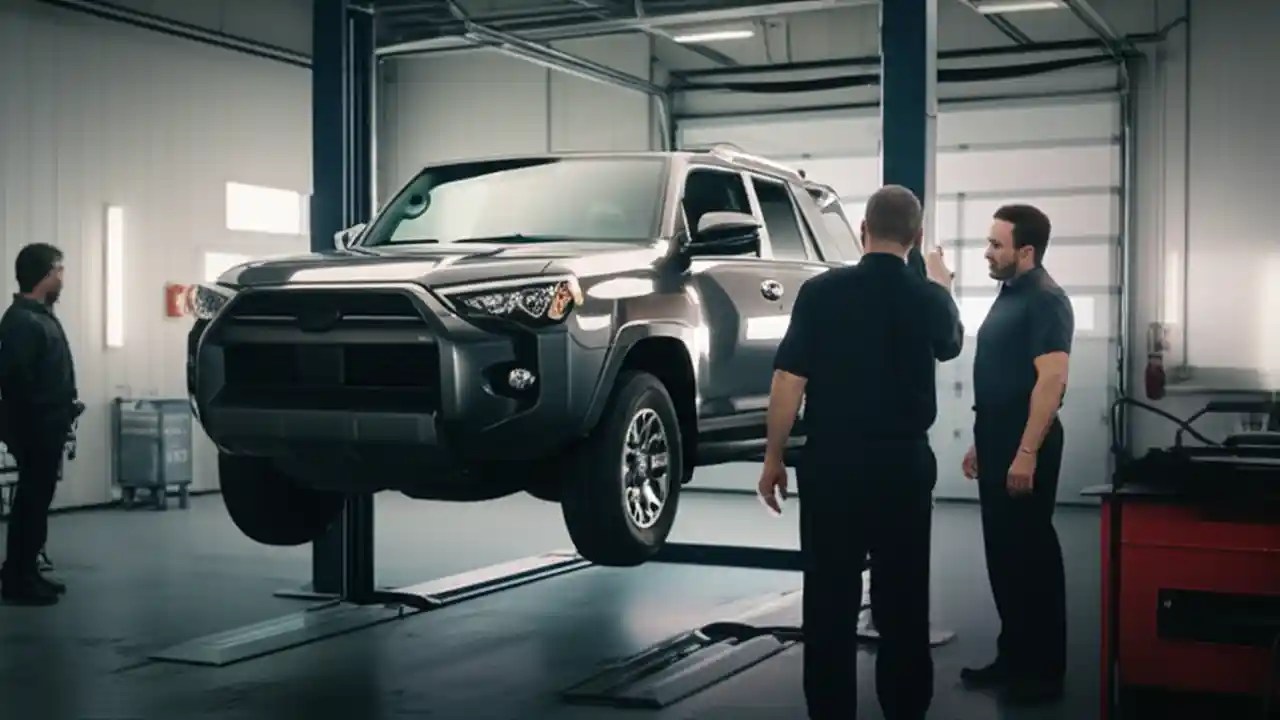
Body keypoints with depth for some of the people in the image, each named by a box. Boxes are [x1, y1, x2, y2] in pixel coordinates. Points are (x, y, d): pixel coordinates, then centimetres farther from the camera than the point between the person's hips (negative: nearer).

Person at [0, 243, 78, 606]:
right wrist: (37, 418, -19)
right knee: (32, 500, -6)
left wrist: (65, 406, 9)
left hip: (46, 427, 10)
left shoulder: (41, 316, 16)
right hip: (34, 429, -10)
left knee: (37, 499, 14)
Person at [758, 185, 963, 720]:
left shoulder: (821, 291, -8)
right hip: (905, 462, 2)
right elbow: (951, 344, 23)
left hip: (831, 461, -2)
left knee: (830, 601, 5)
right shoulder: (928, 296, -1)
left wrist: (773, 457, 2)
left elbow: (789, 381, -9)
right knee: (903, 600, 12)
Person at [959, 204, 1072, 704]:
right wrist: (981, 442, 20)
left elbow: (1051, 379, -22)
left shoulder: (1045, 300, -14)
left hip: (1025, 443, -9)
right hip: (998, 440, 9)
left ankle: (1044, 669, 7)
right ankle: (1012, 657, 23)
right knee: (1002, 551, 13)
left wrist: (1027, 452, -26)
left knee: (1032, 552, -2)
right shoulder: (1008, 295, 15)